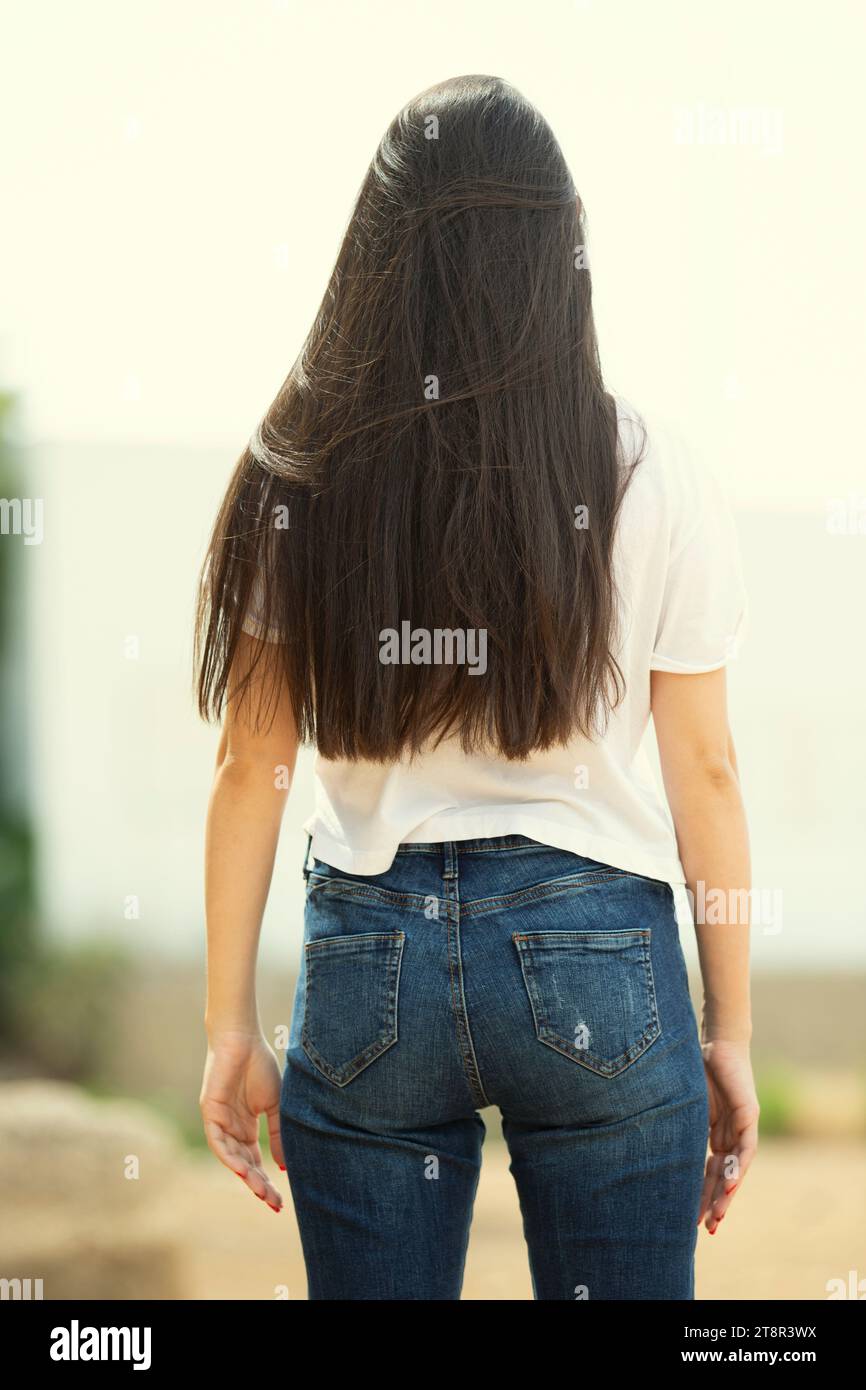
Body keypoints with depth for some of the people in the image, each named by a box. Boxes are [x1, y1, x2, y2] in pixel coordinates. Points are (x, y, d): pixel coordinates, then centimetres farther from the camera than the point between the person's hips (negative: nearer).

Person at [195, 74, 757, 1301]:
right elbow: (704, 773, 0)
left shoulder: (295, 483, -2)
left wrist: (231, 1027, 9)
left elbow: (250, 772, 1)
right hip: (595, 964, -1)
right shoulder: (658, 486, -5)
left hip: (368, 960, 1)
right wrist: (730, 1035, 8)